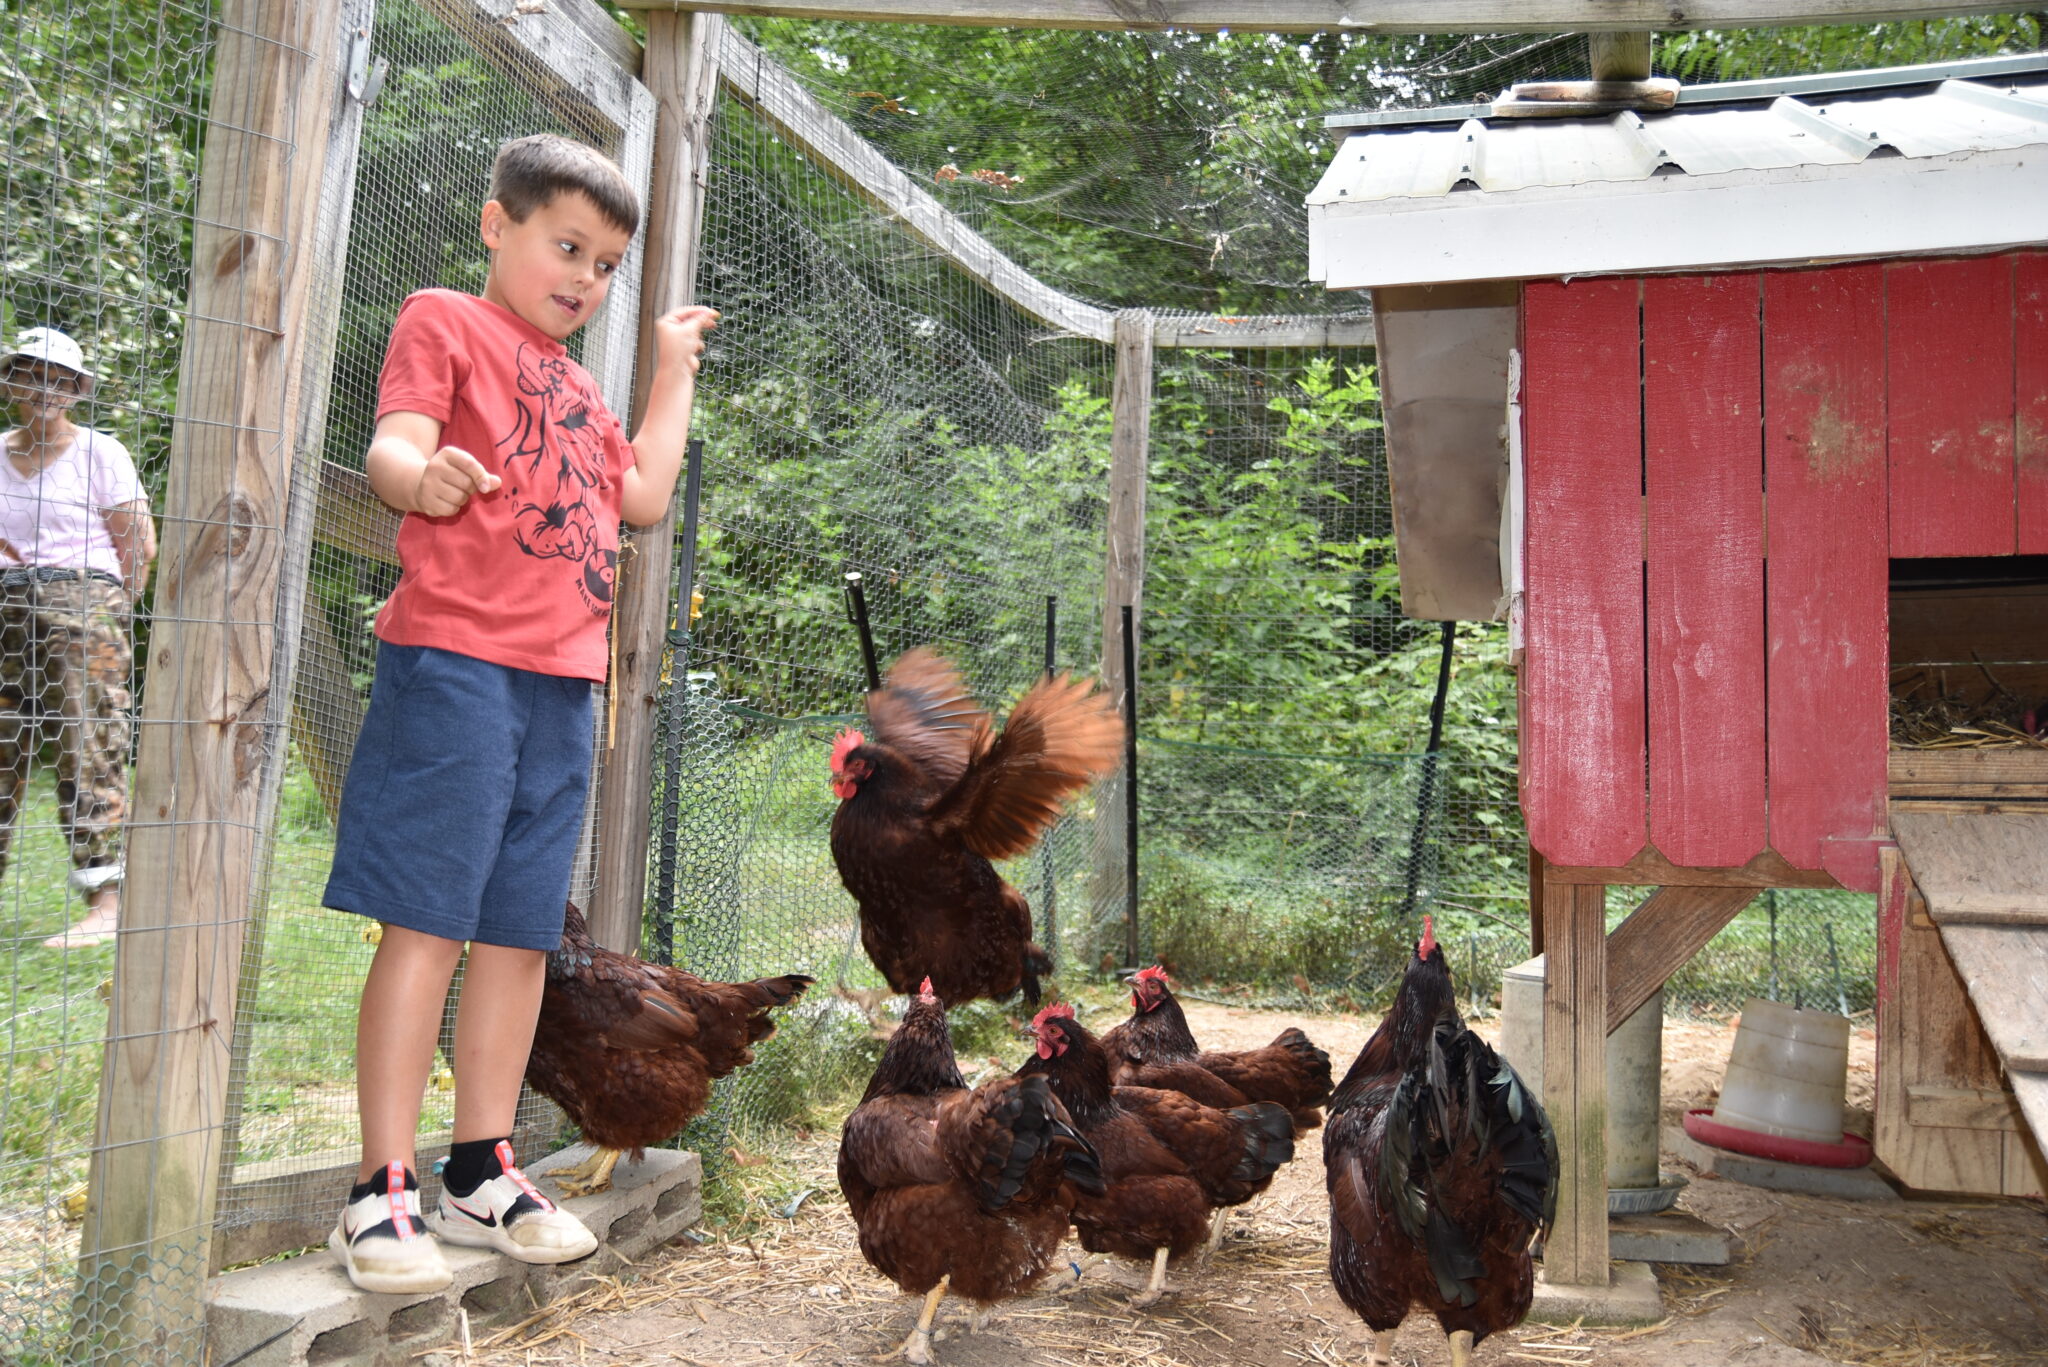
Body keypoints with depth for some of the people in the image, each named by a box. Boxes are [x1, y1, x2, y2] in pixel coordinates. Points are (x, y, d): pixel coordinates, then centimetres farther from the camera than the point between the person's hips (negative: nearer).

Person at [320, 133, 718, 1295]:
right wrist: (423, 477, -33)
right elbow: (392, 445, -9)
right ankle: (384, 1189, 2)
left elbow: (644, 496, 23)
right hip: (457, 656, -7)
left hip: (563, 677, 7)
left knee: (523, 929, 8)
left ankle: (484, 1174, 18)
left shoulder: (577, 385, 26)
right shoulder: (446, 322, 5)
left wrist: (675, 371, 28)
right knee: (429, 920, -7)